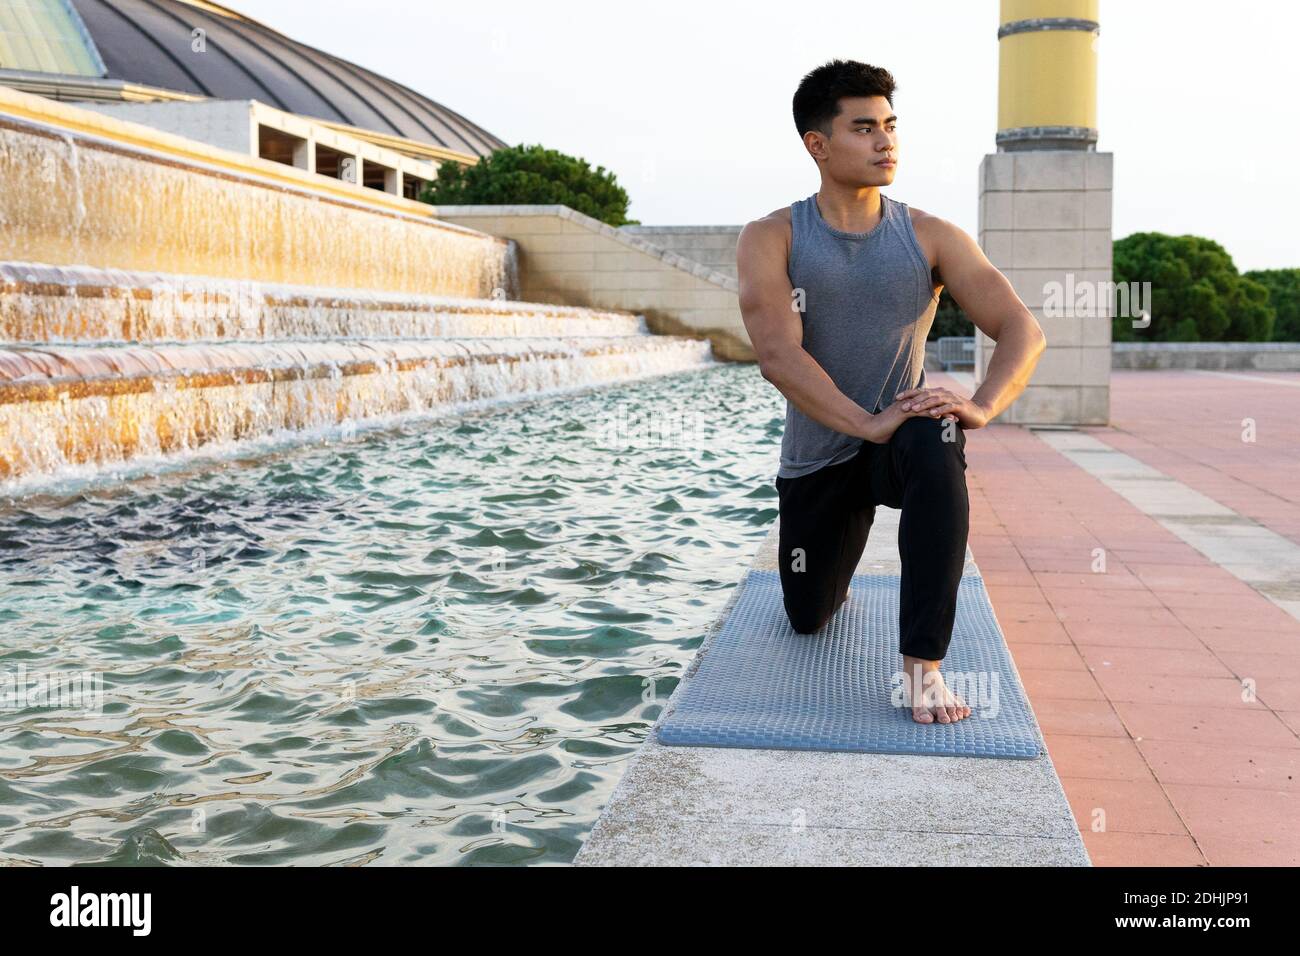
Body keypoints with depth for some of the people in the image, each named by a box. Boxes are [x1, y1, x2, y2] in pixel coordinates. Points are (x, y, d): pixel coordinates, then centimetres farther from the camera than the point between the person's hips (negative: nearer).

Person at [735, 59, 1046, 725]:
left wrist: (983, 405, -33)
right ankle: (831, 572, 52)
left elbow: (1023, 331, -12)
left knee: (934, 446, -38)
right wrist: (866, 424, -35)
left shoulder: (931, 238, -6)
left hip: (899, 433, -1)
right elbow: (777, 354, -24)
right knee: (808, 619, 11)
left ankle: (922, 665, -33)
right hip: (817, 457, 1)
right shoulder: (770, 239, -9)